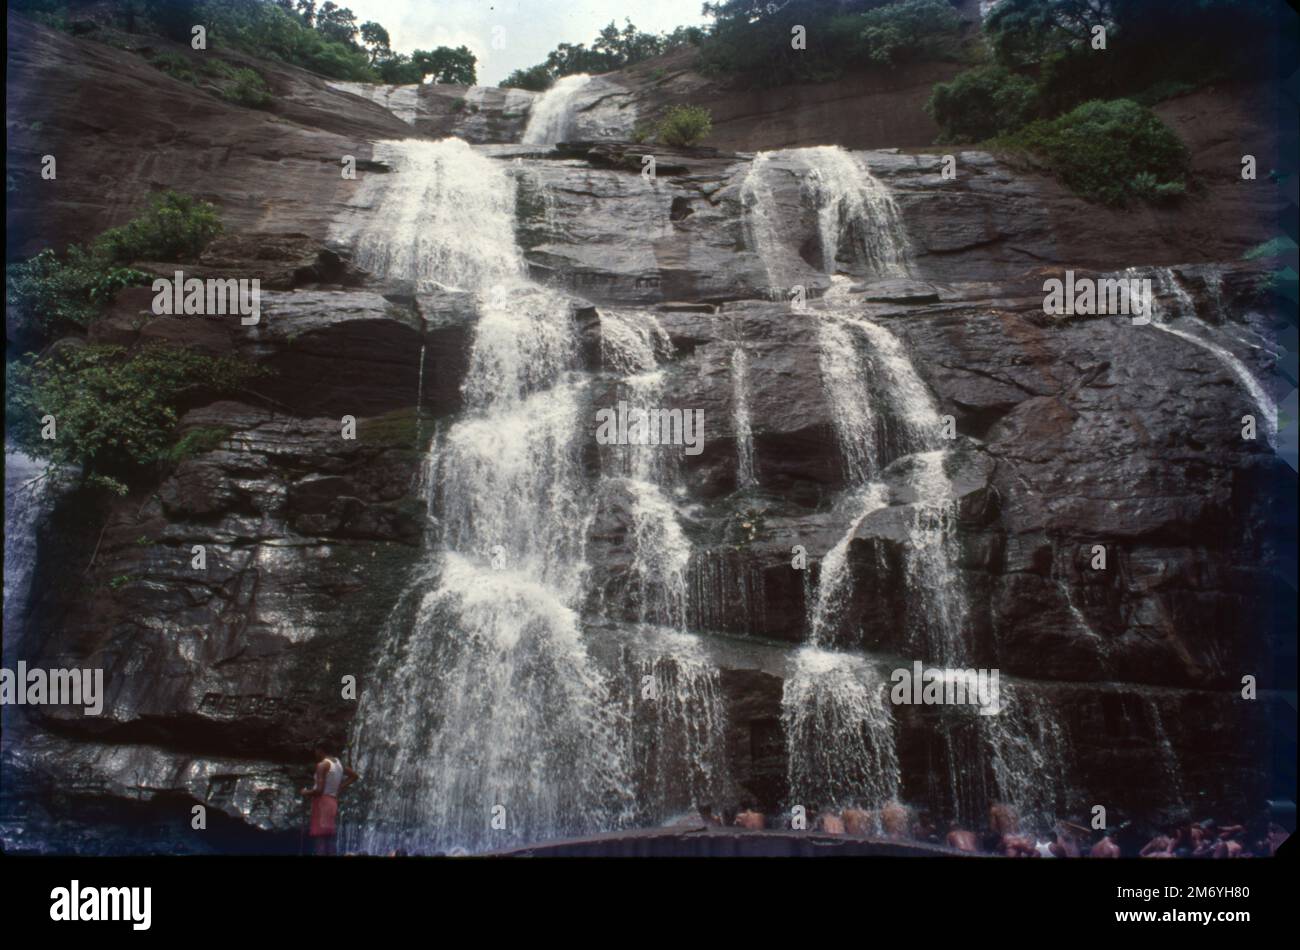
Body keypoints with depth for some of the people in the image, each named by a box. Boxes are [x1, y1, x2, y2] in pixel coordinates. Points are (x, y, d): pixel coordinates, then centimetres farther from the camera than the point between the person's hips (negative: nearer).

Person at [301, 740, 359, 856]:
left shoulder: (322, 765, -11)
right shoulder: (338, 763, 15)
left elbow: (319, 790, -18)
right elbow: (355, 776, 25)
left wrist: (306, 792, 0)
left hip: (322, 803, -8)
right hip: (333, 803, 8)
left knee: (320, 840, -11)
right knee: (331, 841, 7)